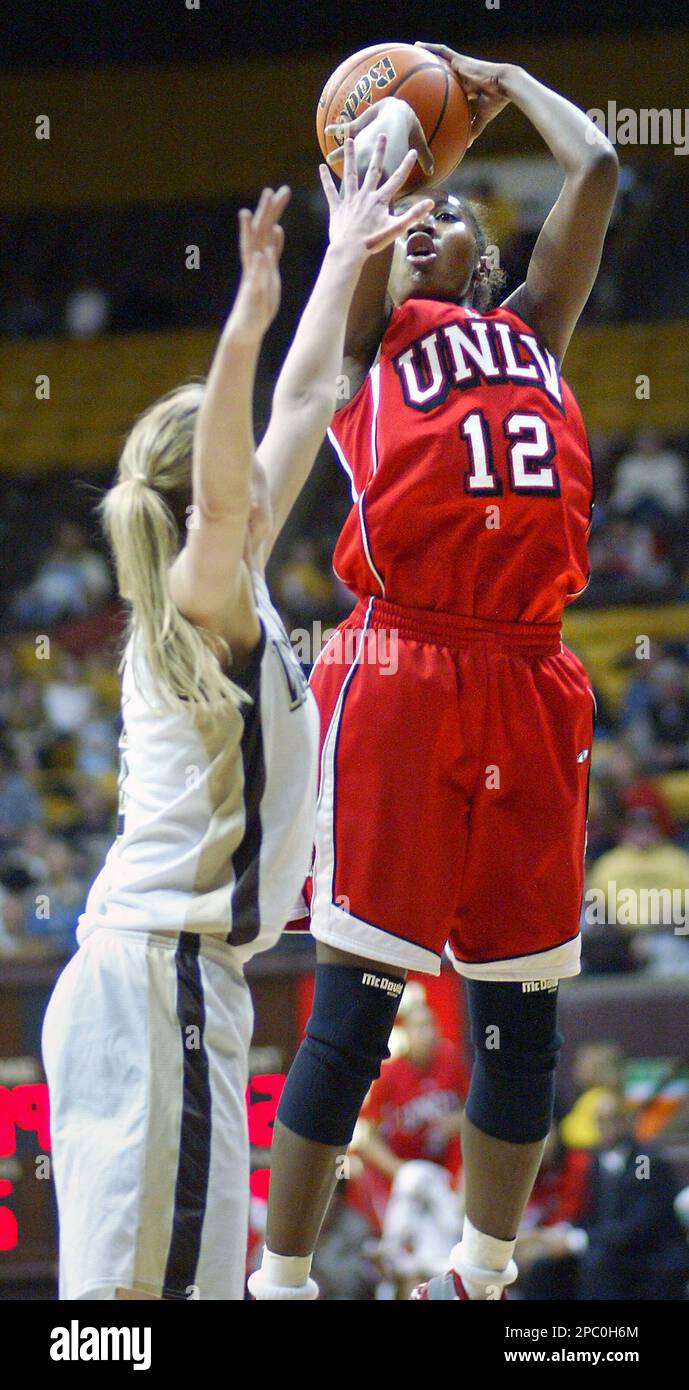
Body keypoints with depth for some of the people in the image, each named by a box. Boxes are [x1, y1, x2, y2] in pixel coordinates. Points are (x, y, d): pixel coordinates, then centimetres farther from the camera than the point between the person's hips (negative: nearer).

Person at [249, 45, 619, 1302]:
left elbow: (594, 170, 17)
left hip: (527, 686, 5)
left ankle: (482, 1272, 19)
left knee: (522, 1004, 7)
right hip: (399, 669, -4)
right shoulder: (373, 335, 12)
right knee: (354, 1003, -6)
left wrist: (497, 83, 28)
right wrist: (402, 108, 18)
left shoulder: (532, 330, 23)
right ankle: (283, 1279, 0)